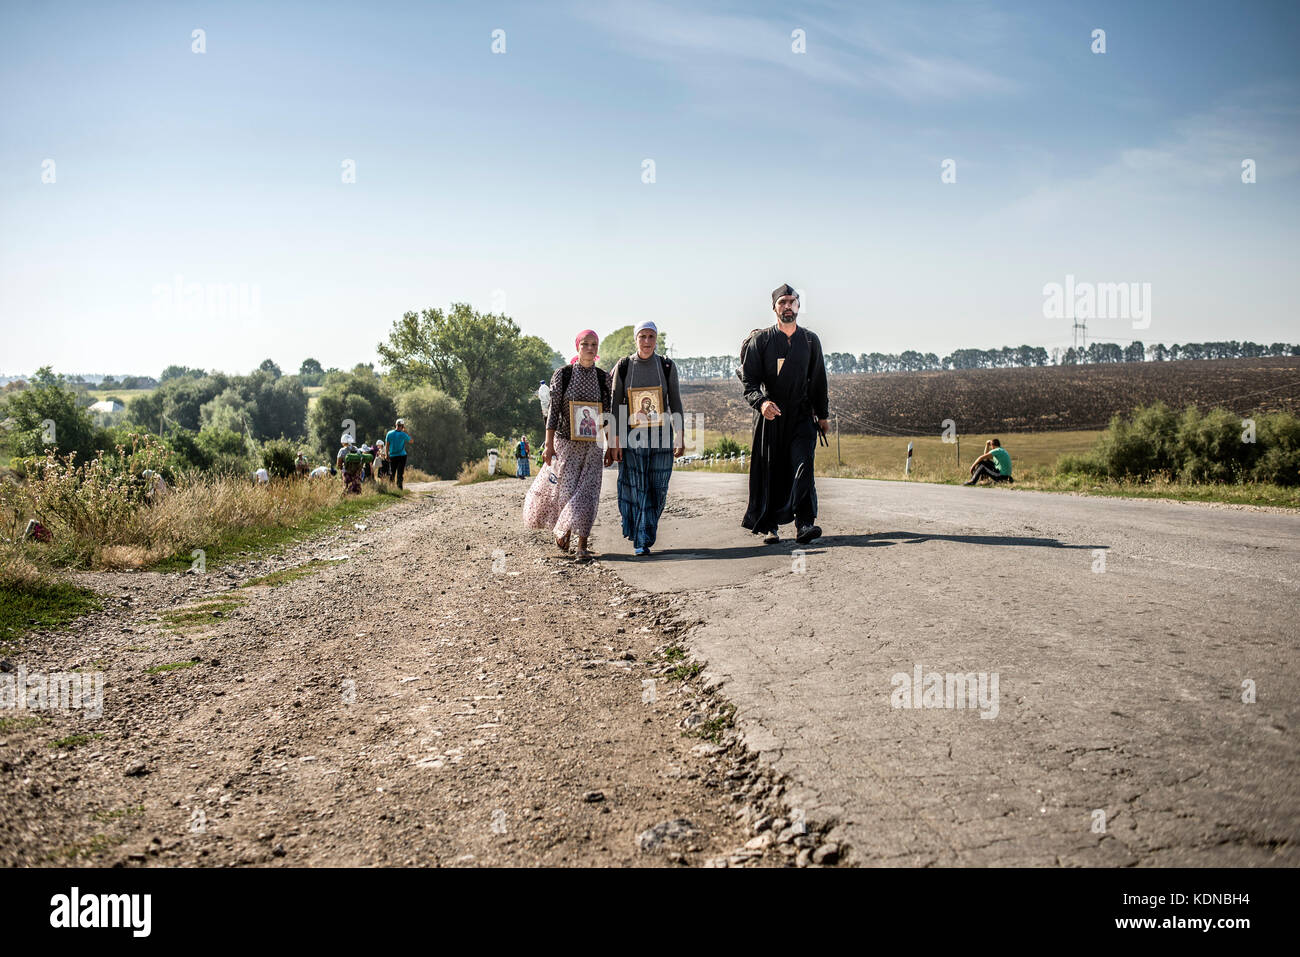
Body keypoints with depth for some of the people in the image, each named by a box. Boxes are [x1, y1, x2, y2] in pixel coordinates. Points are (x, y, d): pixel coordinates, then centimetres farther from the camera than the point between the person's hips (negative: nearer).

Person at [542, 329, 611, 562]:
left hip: (593, 444, 2)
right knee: (567, 490, 1)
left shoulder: (603, 378, 3)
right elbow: (553, 410, -5)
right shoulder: (562, 374, -4)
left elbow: (608, 414, 7)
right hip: (566, 442, -1)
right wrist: (549, 445, -10)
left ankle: (582, 546, -5)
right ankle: (561, 530, 31)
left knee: (588, 492, -8)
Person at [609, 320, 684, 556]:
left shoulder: (667, 366, 3)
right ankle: (639, 540, 7)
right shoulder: (623, 366, 0)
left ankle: (646, 533, 17)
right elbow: (616, 404, 1)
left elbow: (675, 403, 6)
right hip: (632, 435, -1)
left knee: (657, 488, 1)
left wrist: (680, 436, 2)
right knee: (635, 487, -2)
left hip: (661, 434, 1)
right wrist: (615, 438, -5)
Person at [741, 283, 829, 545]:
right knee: (769, 472, 2)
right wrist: (760, 402, -23)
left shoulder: (810, 340, 10)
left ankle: (804, 524, -20)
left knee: (803, 465, -14)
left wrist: (823, 414, 16)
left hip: (801, 415, 1)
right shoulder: (760, 340, 1)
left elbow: (818, 381, 17)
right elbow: (748, 379, -4)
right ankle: (768, 527, 12)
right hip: (769, 416, -1)